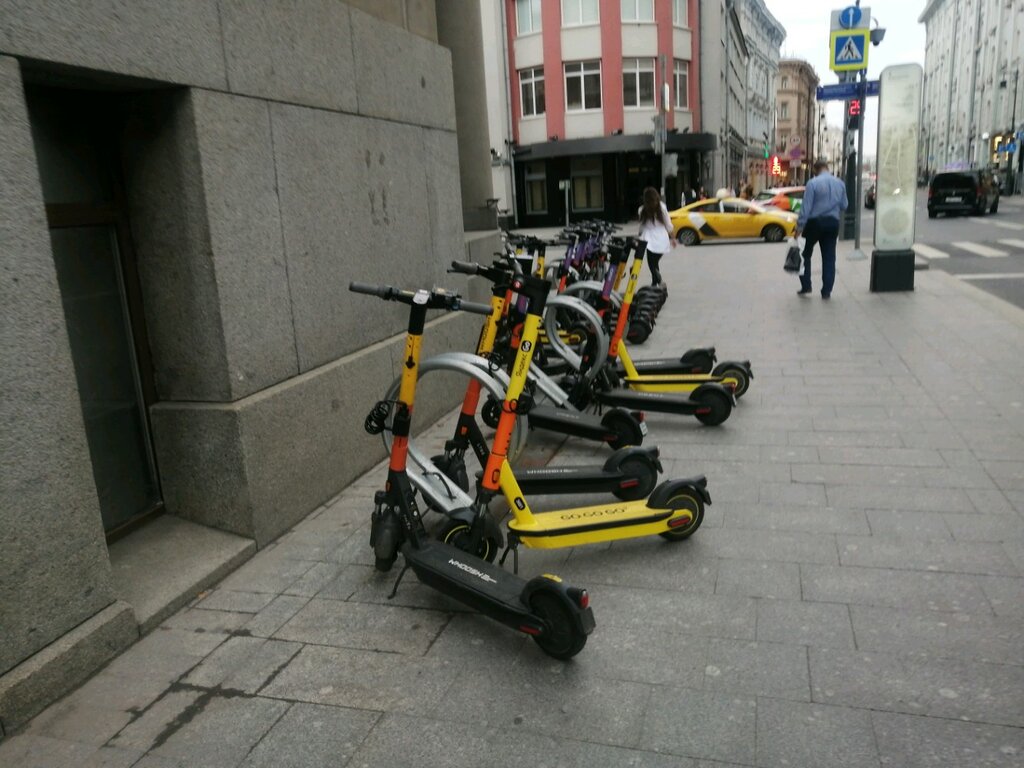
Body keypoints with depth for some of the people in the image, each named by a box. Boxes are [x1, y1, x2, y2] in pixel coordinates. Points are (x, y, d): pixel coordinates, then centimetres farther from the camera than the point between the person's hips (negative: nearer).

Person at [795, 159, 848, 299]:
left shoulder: (813, 183, -10)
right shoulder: (840, 183, 5)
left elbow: (806, 207, -14)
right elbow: (844, 205, 12)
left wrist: (800, 226, -12)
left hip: (814, 222, -4)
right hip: (832, 223, 4)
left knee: (806, 254, 12)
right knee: (829, 257, 6)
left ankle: (805, 286, 8)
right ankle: (826, 291, 6)